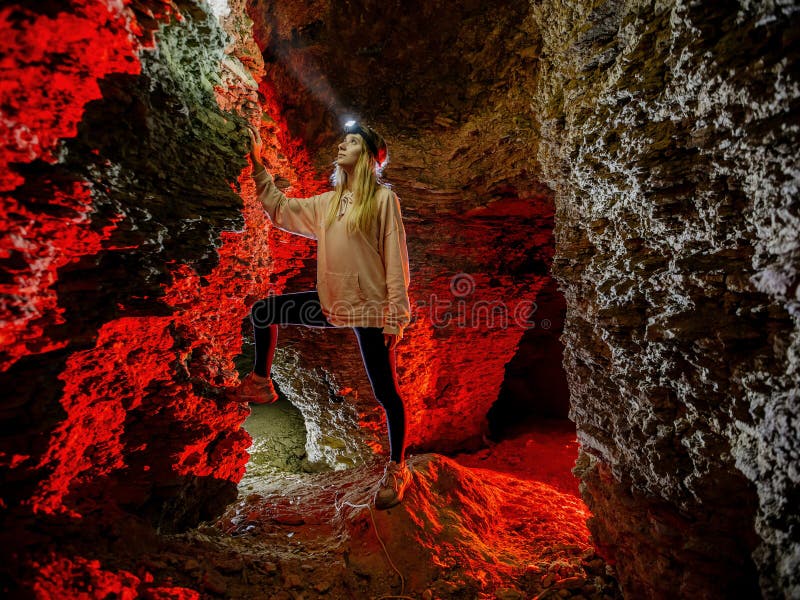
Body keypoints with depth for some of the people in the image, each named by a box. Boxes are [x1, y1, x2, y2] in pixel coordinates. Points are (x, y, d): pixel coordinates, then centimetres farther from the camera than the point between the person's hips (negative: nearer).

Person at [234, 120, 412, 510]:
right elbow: (280, 210, 17)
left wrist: (396, 316, -15)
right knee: (263, 311, 9)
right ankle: (260, 383, 27)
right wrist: (257, 164, 12)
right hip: (331, 302, 7)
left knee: (385, 392, 1)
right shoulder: (328, 203, 13)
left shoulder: (384, 199, -7)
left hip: (369, 308, -6)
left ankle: (396, 470, 21)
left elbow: (396, 259, -11)